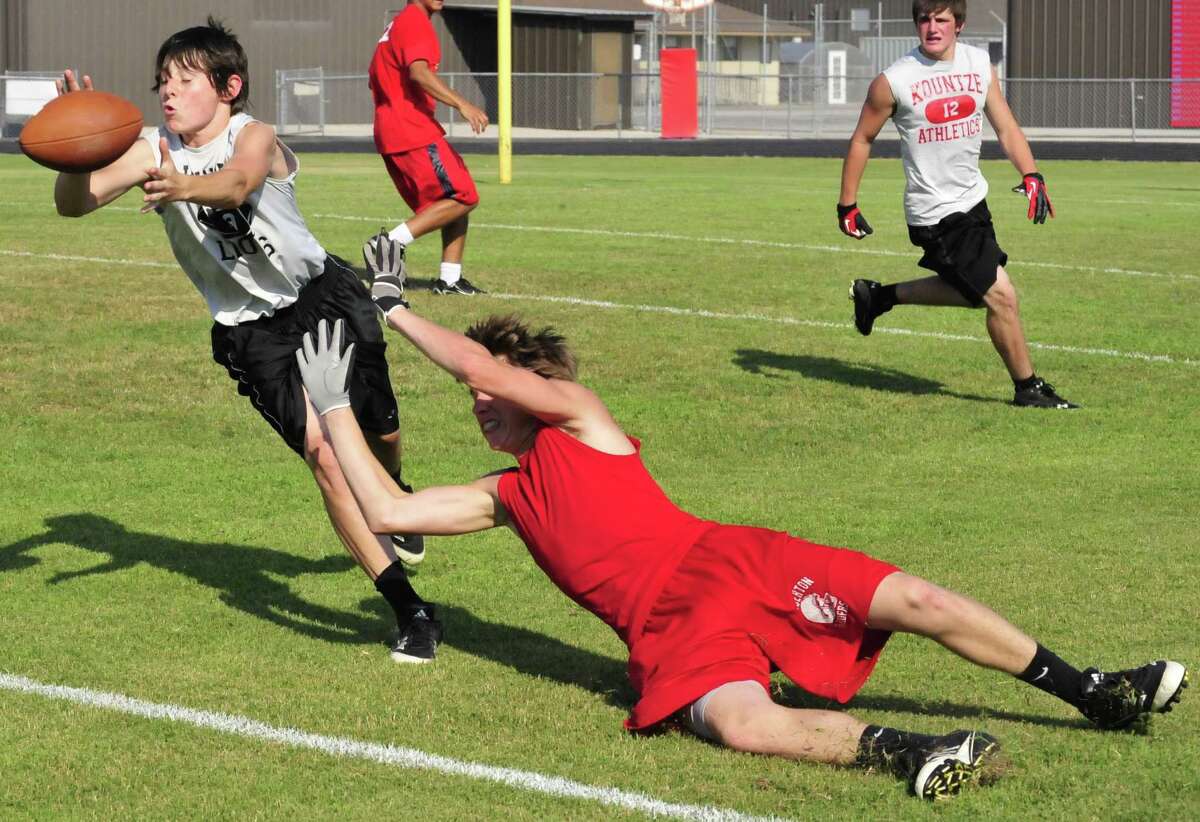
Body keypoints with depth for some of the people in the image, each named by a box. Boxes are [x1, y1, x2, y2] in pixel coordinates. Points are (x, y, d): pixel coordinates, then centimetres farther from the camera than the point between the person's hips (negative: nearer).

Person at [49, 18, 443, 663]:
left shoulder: (254, 136, -19)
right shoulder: (153, 152, -9)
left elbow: (239, 181, -44)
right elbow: (73, 203, -20)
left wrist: (184, 188, -66)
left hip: (323, 295, -1)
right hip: (251, 330, 1)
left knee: (378, 431, 11)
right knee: (323, 452, -17)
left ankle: (394, 498, 54)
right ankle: (409, 612, -13)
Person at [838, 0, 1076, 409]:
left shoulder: (979, 64, 3)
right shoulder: (894, 81, -12)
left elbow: (1006, 126, 7)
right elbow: (862, 140, -1)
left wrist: (1031, 176, -7)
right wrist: (847, 205, -1)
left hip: (972, 199, 7)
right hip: (935, 214, -7)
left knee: (972, 290, 22)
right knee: (1001, 296, -9)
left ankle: (880, 296, 37)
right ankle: (1027, 388, 7)